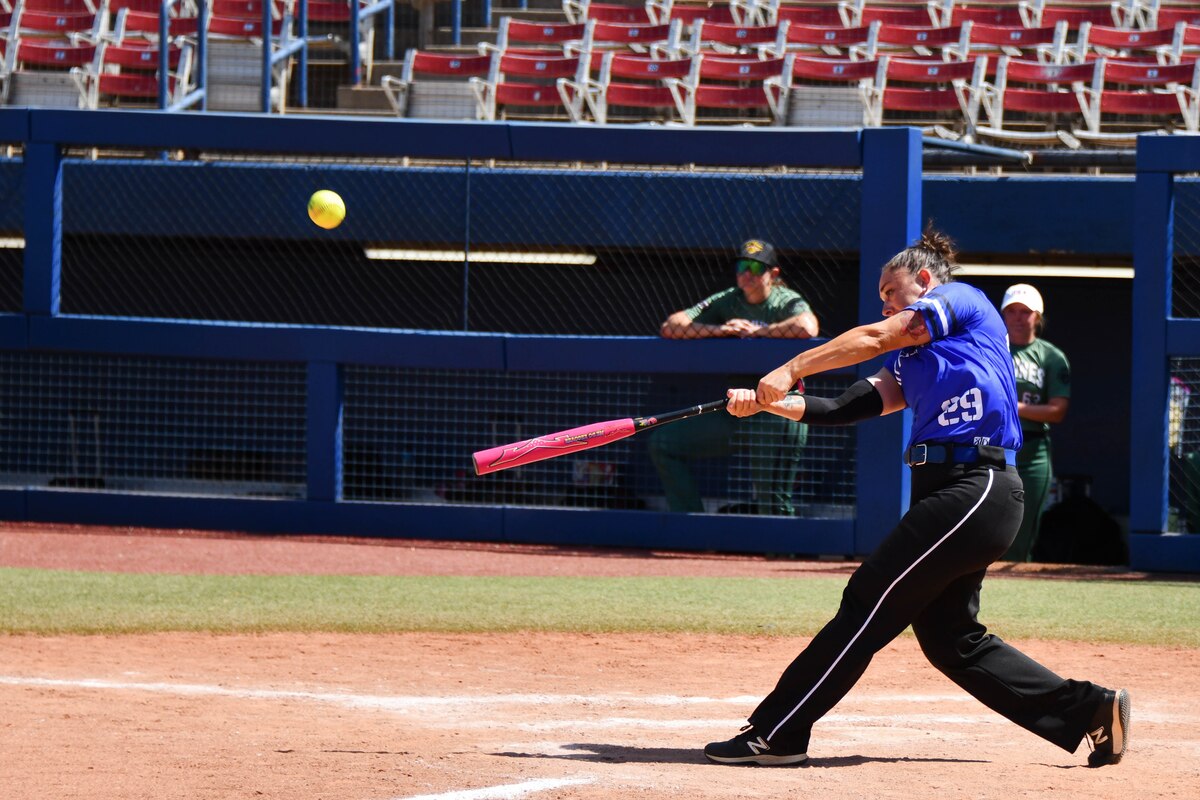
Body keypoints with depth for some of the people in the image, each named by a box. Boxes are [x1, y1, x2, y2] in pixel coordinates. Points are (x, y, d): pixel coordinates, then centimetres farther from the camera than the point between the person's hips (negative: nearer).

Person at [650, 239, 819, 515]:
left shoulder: (789, 303, -6)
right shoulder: (726, 302, 7)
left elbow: (807, 327, -31)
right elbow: (670, 327, -1)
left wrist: (756, 331, -18)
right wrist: (719, 330, -16)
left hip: (778, 413, -6)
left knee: (772, 504, -8)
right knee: (663, 445, 4)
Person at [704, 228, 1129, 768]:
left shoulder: (960, 299, 2)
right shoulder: (911, 358, 26)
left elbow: (874, 338, -10)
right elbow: (855, 406, 13)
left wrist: (790, 370, -12)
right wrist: (772, 402, 2)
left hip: (975, 490, -10)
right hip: (955, 491, 10)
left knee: (868, 605, -9)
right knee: (949, 637, 11)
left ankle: (776, 733, -8)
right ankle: (1090, 710, 14)